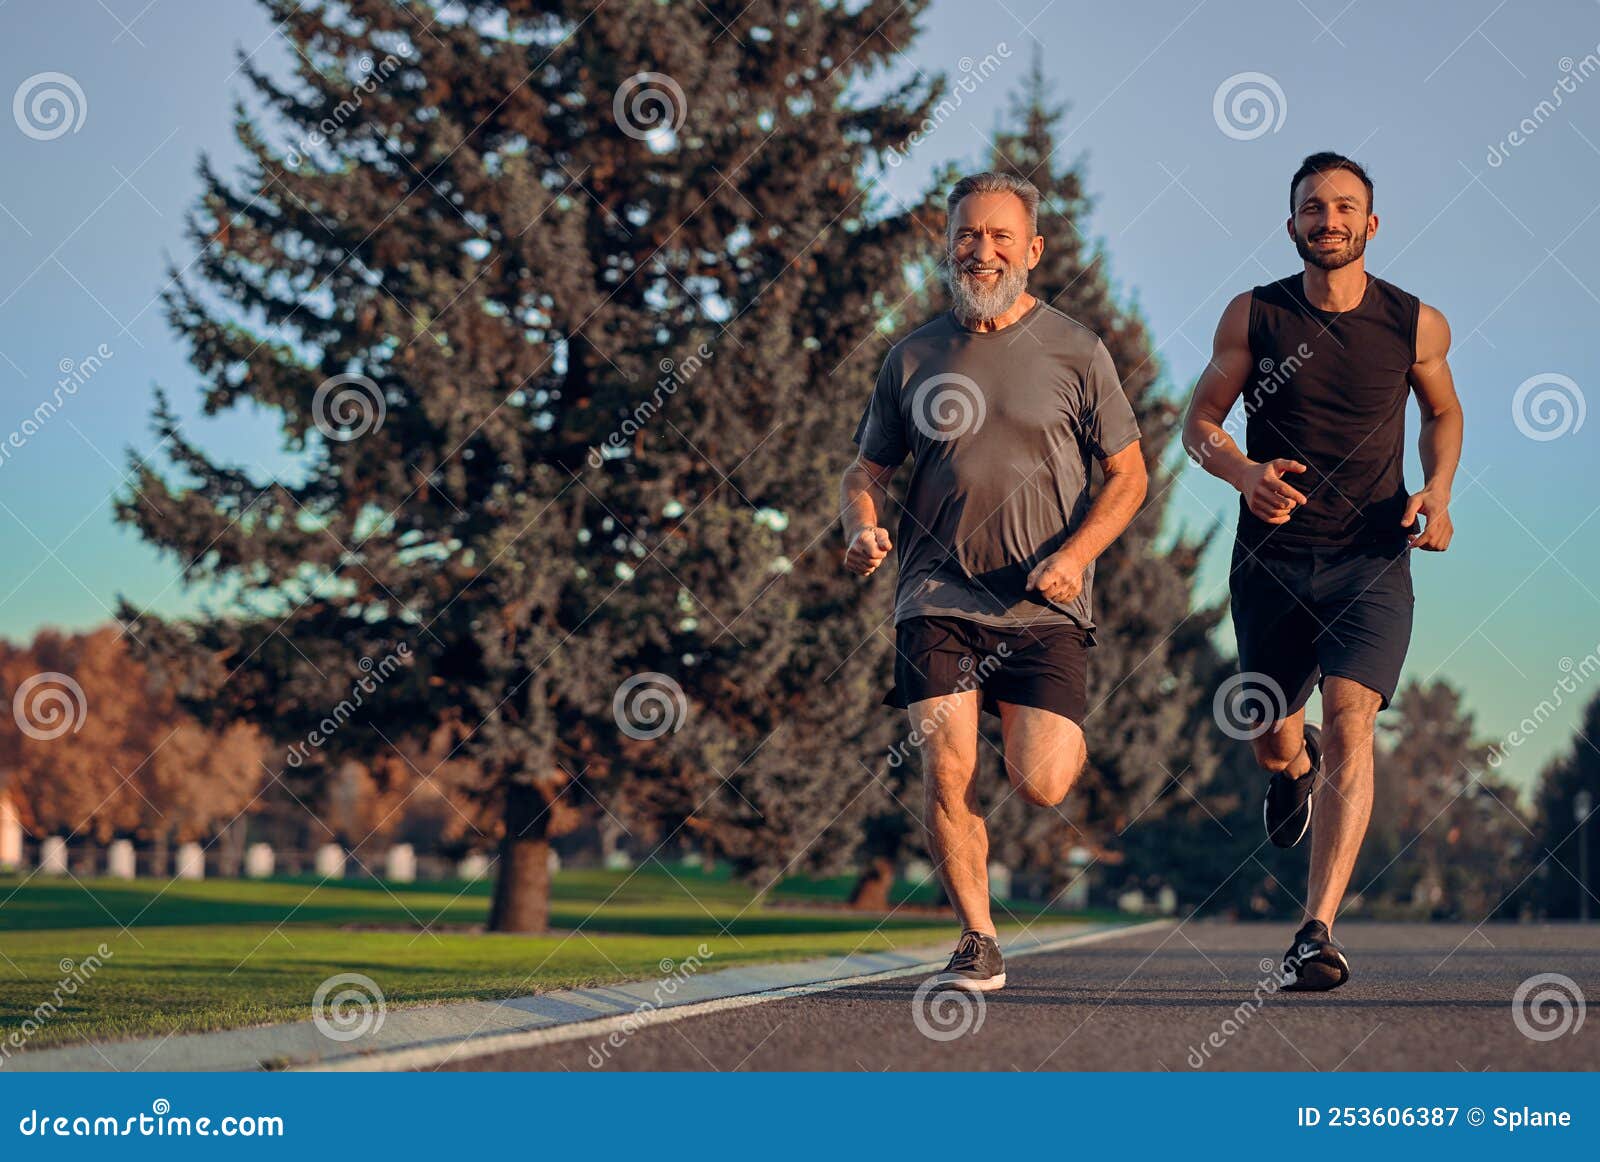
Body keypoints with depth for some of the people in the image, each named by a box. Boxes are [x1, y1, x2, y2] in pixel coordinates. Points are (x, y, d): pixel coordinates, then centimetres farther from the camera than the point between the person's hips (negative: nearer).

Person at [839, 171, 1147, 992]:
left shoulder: (1075, 353, 3)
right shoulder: (913, 357, 9)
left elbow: (1128, 476, 6)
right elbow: (866, 471, 16)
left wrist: (1074, 554, -10)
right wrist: (861, 530, -7)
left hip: (1044, 606, -1)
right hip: (936, 597, 2)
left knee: (1039, 784, -11)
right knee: (947, 772, -12)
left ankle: (1060, 733, 26)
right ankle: (977, 942, 3)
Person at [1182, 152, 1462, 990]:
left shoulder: (1417, 325, 0)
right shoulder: (1254, 316, -2)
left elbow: (1442, 413, 19)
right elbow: (1199, 424, 5)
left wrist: (1437, 492, -1)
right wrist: (1244, 473, -17)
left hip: (1372, 561, -1)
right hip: (1272, 560, 2)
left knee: (1348, 722, -20)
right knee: (1269, 736, 12)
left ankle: (1318, 932, -25)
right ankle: (1294, 769, 54)